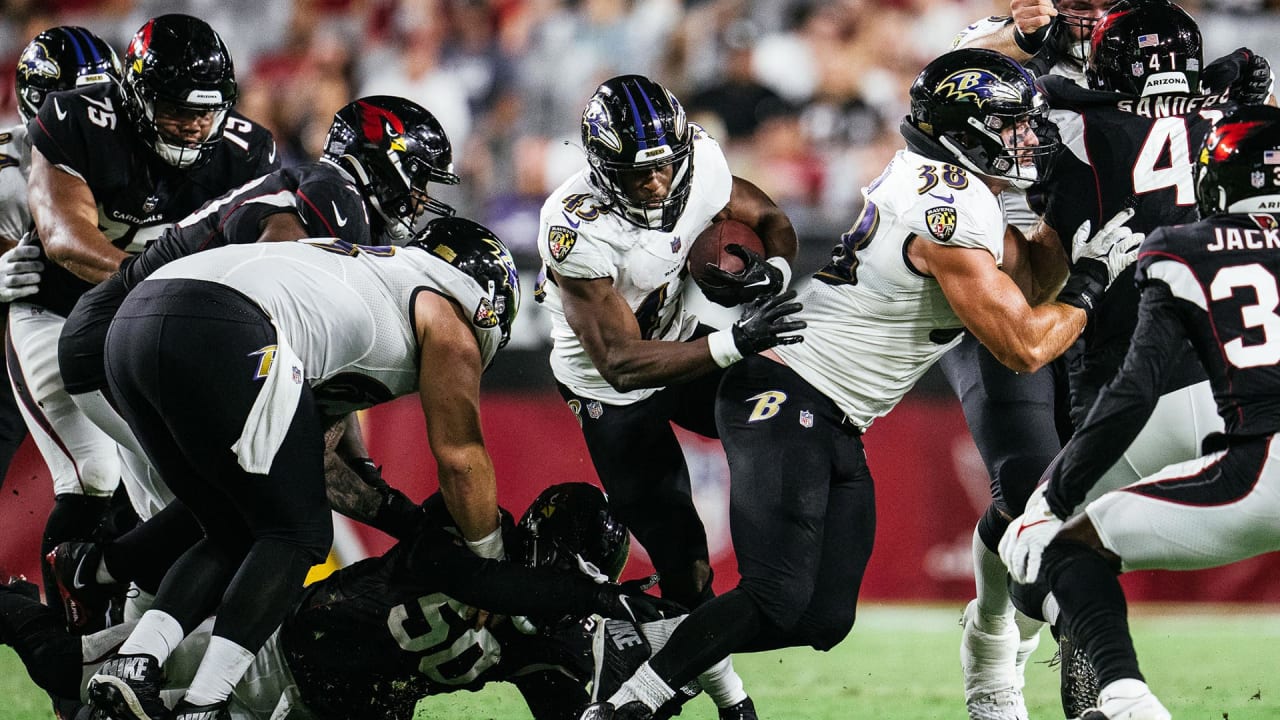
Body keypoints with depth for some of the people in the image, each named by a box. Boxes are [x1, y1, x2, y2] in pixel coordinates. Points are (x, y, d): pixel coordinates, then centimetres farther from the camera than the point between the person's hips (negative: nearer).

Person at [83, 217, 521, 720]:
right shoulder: (446, 313, 18)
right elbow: (460, 459, 19)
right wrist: (494, 565, 32)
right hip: (217, 338, -8)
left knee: (235, 534, 19)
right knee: (298, 537, 5)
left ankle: (133, 663, 0)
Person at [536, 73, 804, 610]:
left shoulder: (699, 164, -21)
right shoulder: (578, 229, -36)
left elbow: (771, 221, -1)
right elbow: (622, 363, -35)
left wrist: (773, 272, -26)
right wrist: (737, 342, -43)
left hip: (682, 340, 5)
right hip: (611, 386, -5)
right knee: (669, 531, -1)